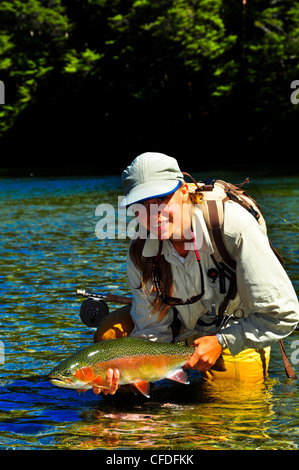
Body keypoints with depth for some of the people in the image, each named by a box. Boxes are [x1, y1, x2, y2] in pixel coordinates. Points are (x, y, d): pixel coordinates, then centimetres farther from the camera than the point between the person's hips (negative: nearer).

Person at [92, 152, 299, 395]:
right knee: (110, 333, -11)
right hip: (183, 326, 4)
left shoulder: (234, 229, -33)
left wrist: (221, 343, -26)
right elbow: (151, 330, -11)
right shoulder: (141, 252, -18)